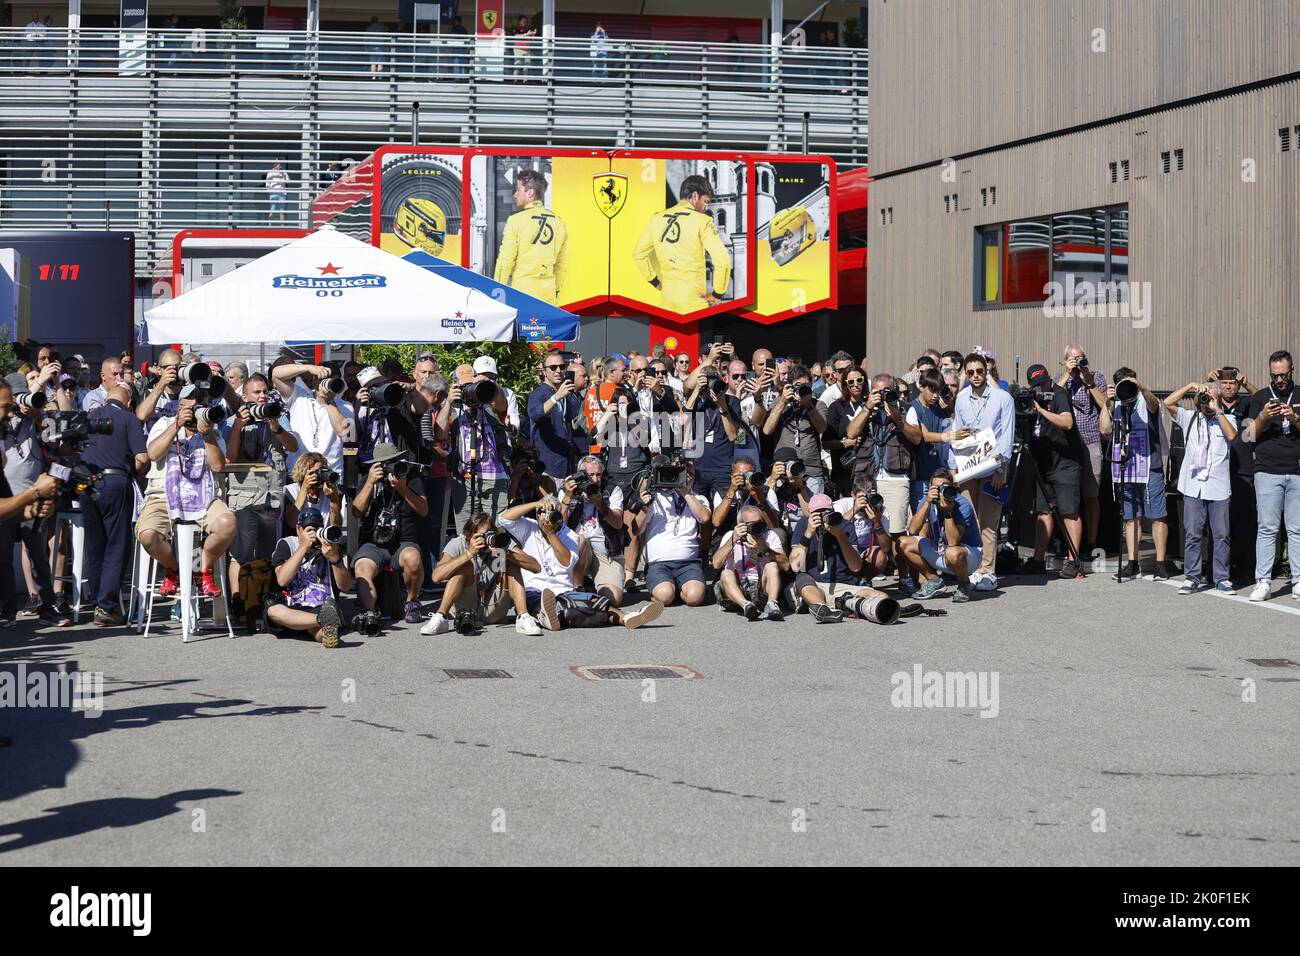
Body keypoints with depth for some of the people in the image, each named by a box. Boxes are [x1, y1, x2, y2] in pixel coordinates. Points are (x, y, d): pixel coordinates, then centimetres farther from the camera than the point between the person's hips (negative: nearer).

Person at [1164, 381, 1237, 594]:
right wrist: (1190, 386, -4)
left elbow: (1232, 435, -11)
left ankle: (1222, 578, 8)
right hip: (1193, 486, 1)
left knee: (1221, 534, 2)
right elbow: (1168, 403, 0)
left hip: (1218, 487, -1)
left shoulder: (1226, 419, 9)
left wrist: (1217, 410, -8)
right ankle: (1192, 578, 4)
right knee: (1192, 534, 0)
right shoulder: (1189, 418, 11)